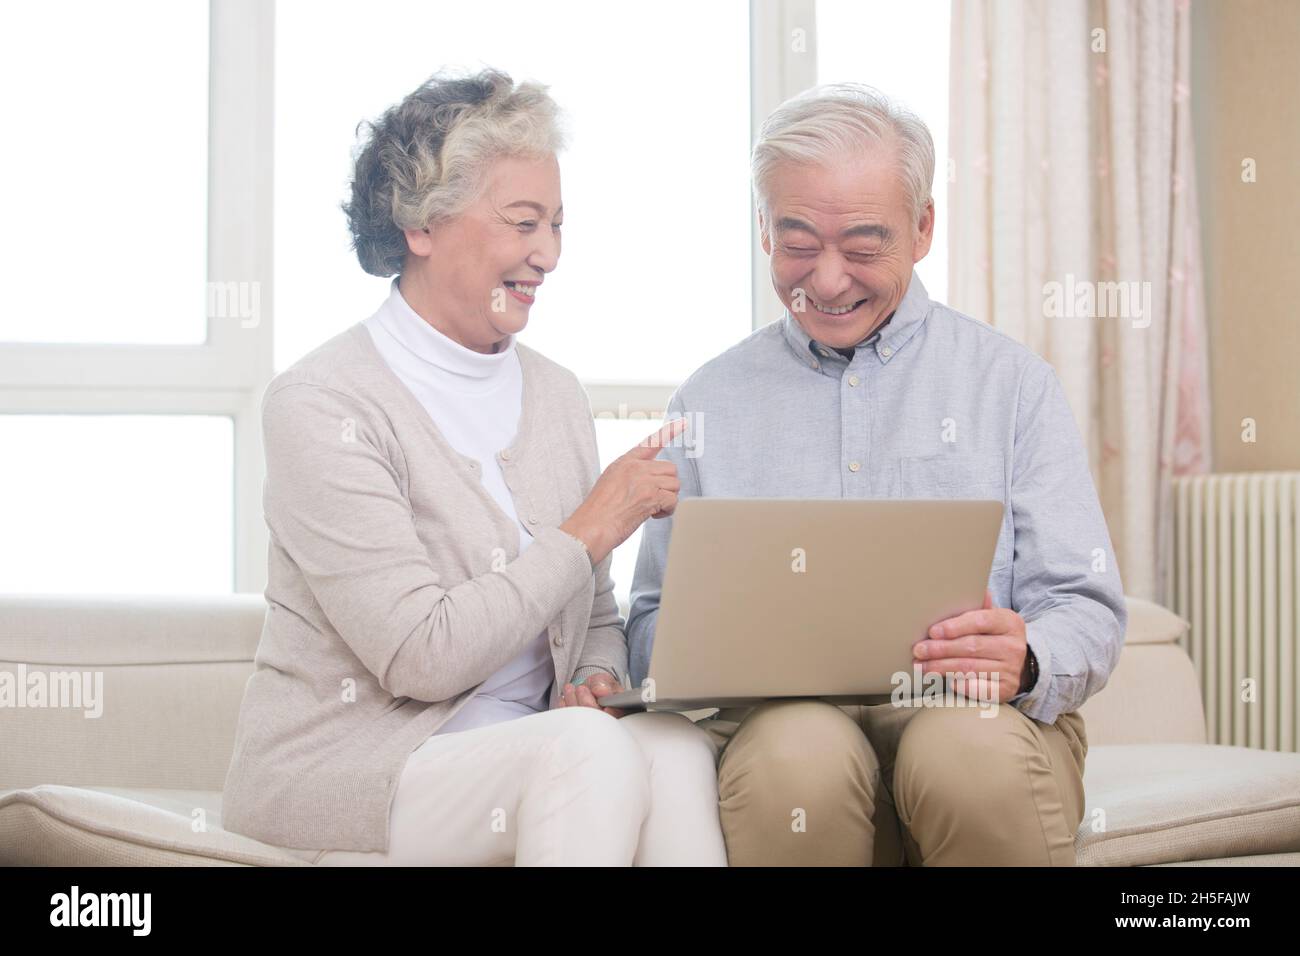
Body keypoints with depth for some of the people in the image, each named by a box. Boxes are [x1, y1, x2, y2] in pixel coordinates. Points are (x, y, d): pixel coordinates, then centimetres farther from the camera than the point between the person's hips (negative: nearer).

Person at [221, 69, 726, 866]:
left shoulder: (558, 395, 13)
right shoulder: (320, 405, -10)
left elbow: (598, 620, 18)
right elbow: (422, 658, -17)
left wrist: (598, 682, -6)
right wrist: (590, 530, -12)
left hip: (529, 767, 6)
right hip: (336, 780, -6)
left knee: (673, 741, -27)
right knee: (588, 747, -33)